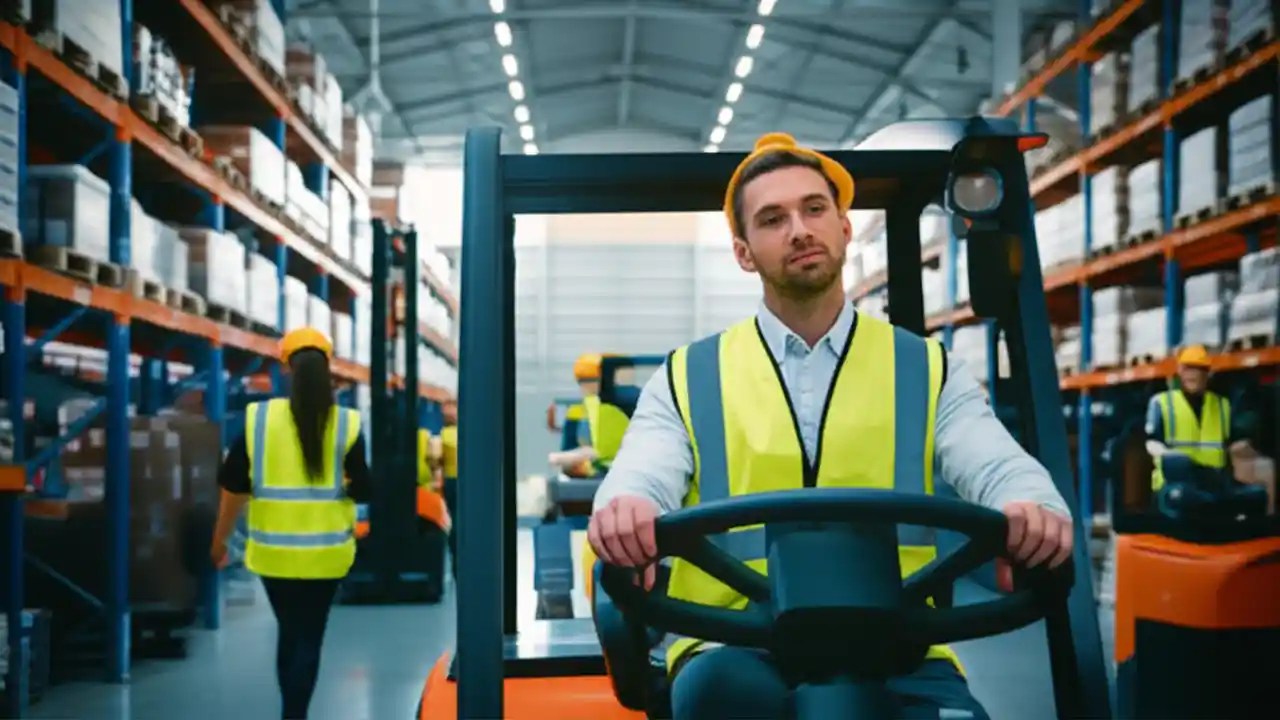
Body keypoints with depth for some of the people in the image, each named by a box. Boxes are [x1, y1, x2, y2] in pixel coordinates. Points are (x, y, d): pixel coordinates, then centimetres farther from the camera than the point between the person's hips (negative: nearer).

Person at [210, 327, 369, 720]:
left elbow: (233, 484, -3)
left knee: (289, 633, 20)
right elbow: (362, 490, -7)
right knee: (308, 638, 7)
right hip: (325, 550, -1)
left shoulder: (259, 418, -6)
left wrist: (220, 540, 10)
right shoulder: (346, 424, -9)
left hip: (274, 549, 2)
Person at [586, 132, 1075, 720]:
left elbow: (998, 468, 0)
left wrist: (1033, 510, -27)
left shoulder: (927, 372, 14)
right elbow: (642, 478, -3)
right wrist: (624, 512, -30)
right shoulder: (686, 380, 13)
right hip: (737, 649, 0)